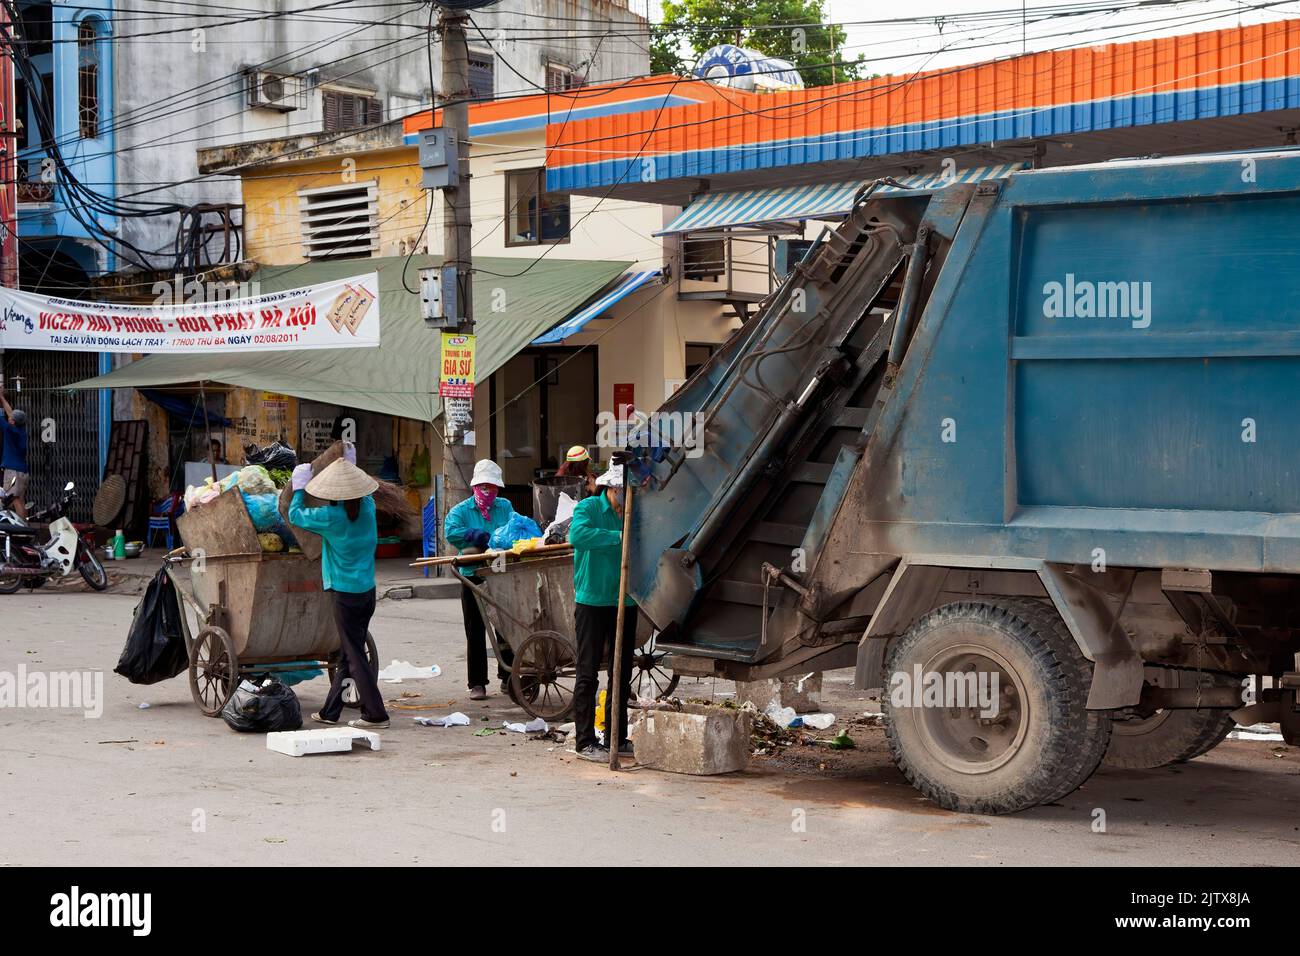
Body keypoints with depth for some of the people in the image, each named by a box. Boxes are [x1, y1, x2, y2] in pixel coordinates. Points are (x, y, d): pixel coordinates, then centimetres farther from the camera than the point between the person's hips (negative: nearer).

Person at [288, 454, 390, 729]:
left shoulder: (331, 516, -16)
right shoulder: (368, 507, -1)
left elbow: (296, 515, -1)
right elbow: (363, 492, 24)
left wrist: (299, 487, 12)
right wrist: (350, 466, 27)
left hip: (345, 592, -7)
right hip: (368, 590, 7)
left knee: (354, 655, -1)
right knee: (348, 653, 14)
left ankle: (376, 714, -2)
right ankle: (330, 711, 25)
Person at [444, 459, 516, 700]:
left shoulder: (505, 507, 10)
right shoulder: (462, 510, -2)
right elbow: (451, 531, -20)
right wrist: (485, 537, -23)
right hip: (474, 578, -3)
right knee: (476, 633, 3)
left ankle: (507, 676, 22)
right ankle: (477, 683, 8)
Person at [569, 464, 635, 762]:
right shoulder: (588, 507, -7)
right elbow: (577, 534, -27)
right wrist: (620, 537, -30)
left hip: (624, 603, 6)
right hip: (592, 602, -6)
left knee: (622, 674, 11)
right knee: (588, 673, -2)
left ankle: (617, 738, 21)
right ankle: (585, 740, 3)